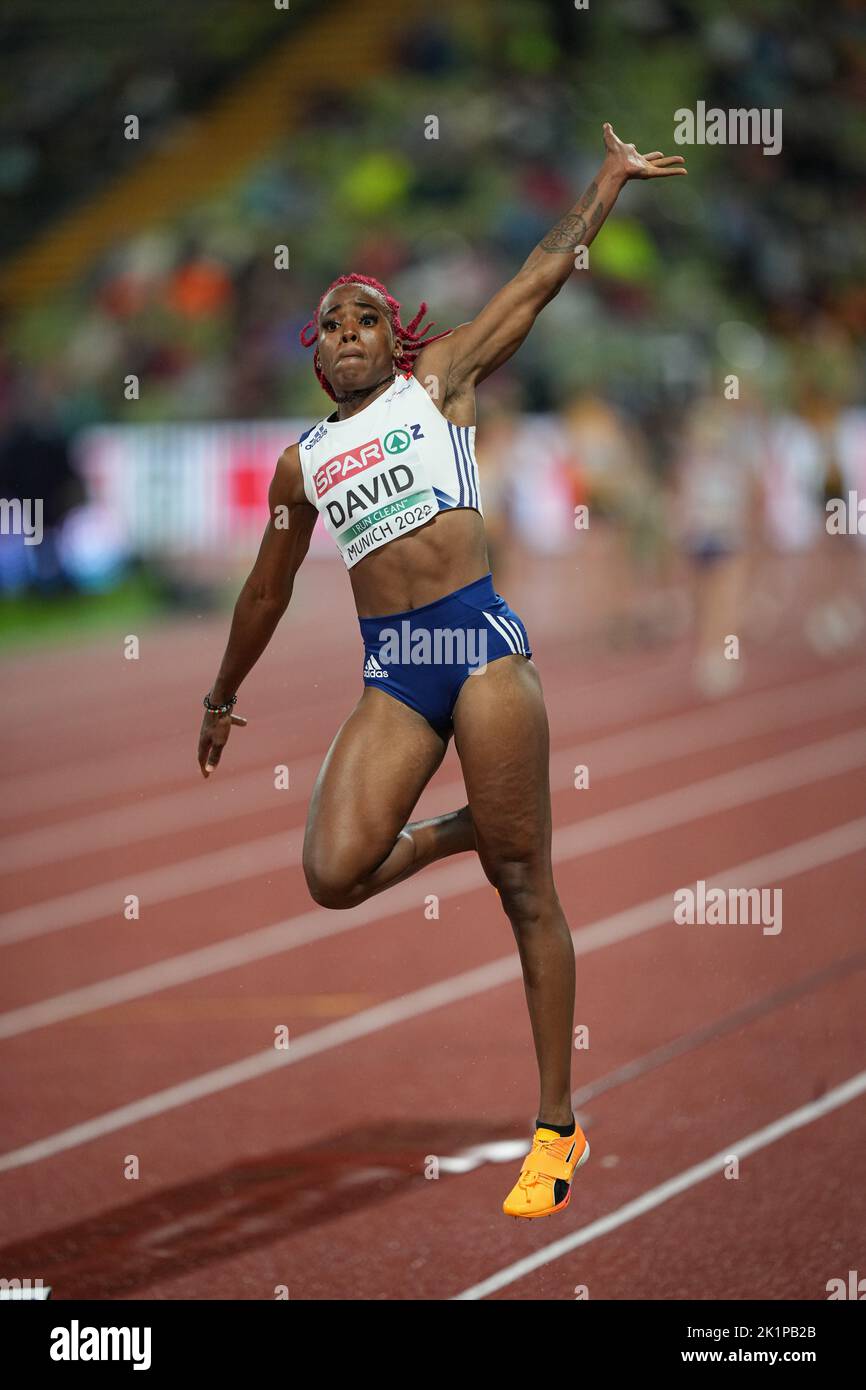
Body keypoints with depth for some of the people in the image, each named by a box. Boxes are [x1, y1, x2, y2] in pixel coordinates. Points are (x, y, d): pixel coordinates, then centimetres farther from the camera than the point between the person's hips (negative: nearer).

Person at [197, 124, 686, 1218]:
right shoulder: (302, 463, 21)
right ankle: (450, 833, 18)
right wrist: (223, 695, 39)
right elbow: (268, 589, 32)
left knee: (525, 888, -4)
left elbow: (546, 271, 14)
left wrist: (612, 176, 13)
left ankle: (558, 1128, -1)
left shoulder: (439, 383, 12)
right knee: (333, 875, -17)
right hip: (390, 672, 3)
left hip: (479, 638, -3)